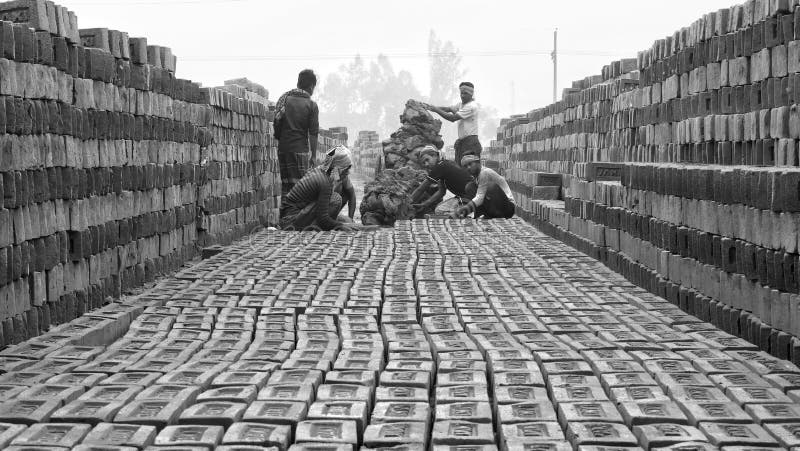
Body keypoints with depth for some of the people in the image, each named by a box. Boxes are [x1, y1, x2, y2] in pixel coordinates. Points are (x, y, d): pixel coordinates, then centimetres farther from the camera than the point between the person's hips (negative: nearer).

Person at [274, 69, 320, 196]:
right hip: (300, 149, -4)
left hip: (282, 148, 5)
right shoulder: (311, 105, -3)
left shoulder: (284, 99, 8)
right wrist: (313, 156, -2)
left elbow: (276, 124, 9)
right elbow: (313, 133, -4)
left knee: (285, 184, 10)